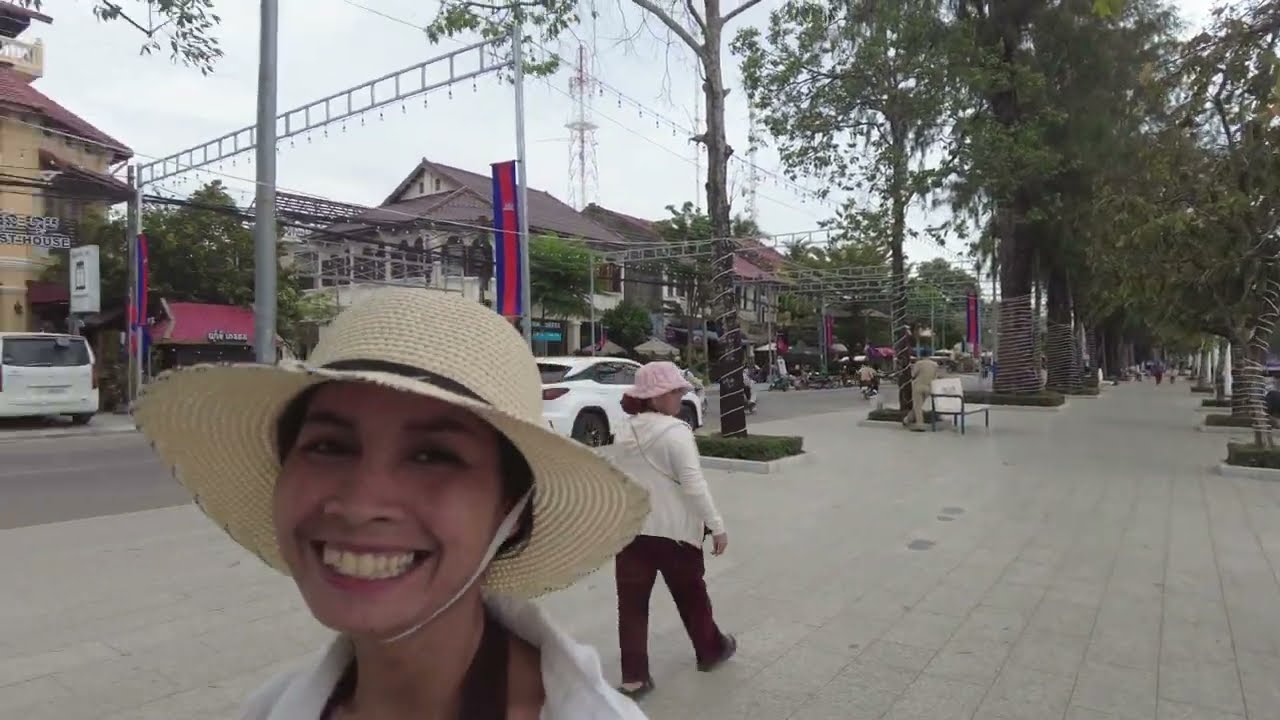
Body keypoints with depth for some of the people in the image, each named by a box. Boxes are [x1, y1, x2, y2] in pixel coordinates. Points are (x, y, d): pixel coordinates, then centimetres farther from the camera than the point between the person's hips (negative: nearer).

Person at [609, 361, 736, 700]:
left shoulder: (624, 433, 5)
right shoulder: (676, 431, -16)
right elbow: (693, 485, -20)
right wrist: (717, 526, -15)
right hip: (673, 528, -4)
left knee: (632, 603, 9)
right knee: (691, 594, 17)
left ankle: (634, 677, 12)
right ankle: (710, 650, 38)